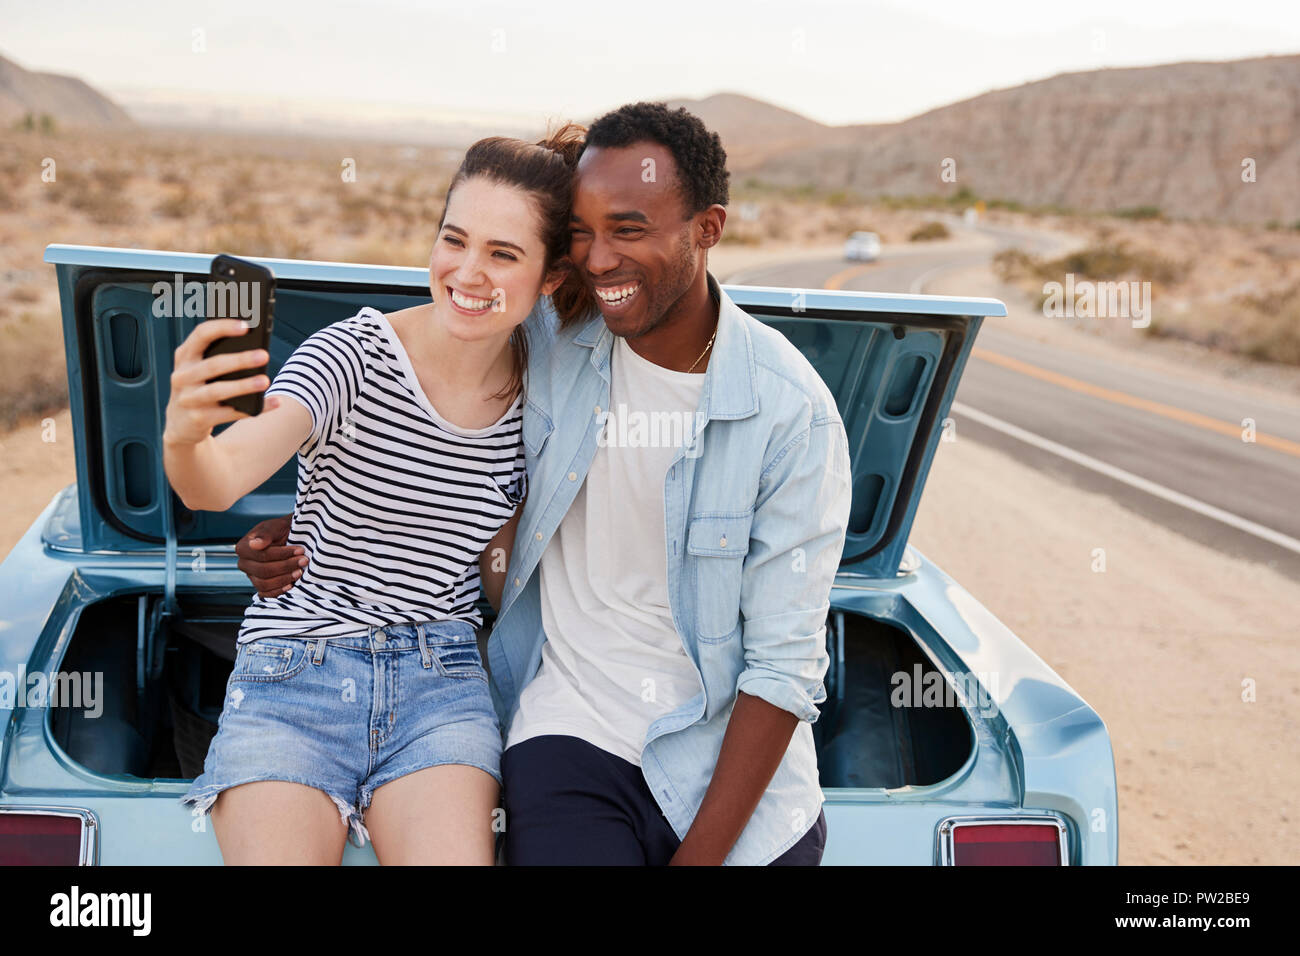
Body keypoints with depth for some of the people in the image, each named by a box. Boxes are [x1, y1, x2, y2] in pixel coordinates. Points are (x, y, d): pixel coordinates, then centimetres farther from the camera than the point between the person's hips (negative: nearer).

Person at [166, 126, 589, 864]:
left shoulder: (542, 397, 2)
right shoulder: (355, 353, -10)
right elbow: (221, 482, -26)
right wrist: (183, 438, -44)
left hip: (438, 678, 2)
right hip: (295, 670, -2)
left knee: (455, 853, -22)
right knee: (277, 852, -23)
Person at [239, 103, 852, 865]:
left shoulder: (793, 410, -12)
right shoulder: (552, 355, -2)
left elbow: (785, 663, -11)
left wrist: (701, 853, -15)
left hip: (737, 754, 0)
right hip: (576, 736, 0)